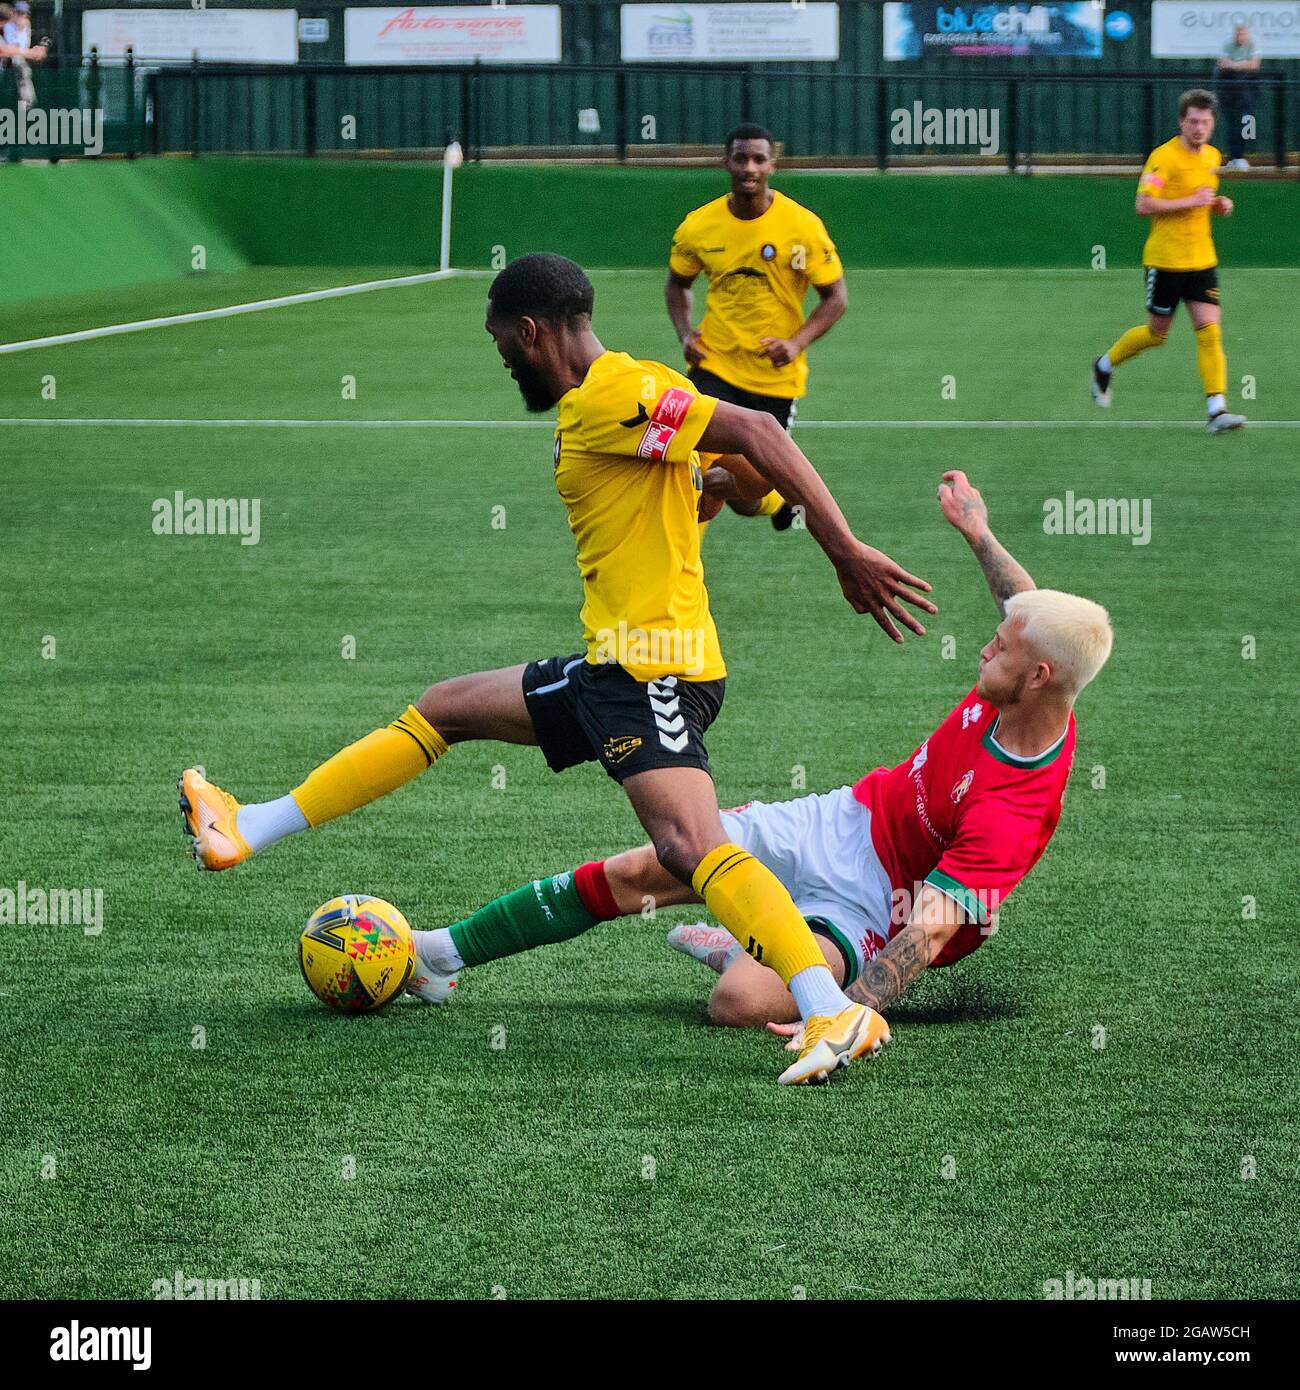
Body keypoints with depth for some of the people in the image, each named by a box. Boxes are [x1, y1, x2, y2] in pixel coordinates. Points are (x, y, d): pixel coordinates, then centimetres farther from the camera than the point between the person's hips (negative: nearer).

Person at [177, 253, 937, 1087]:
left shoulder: (615, 395, -14)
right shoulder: (589, 406, 16)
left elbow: (756, 434, -23)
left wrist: (848, 554, -24)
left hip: (650, 671, -11)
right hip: (616, 665, 11)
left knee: (688, 844, -27)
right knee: (445, 709, 21)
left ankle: (836, 1016, -36)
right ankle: (248, 831, 30)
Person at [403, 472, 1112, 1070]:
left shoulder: (1013, 818, -33)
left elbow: (930, 929, -38)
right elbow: (1031, 610, 14)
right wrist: (976, 531, 26)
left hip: (874, 901, -8)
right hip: (843, 820, 8)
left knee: (741, 1003, -32)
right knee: (636, 872, -1)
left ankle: (745, 952, 6)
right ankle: (447, 953, 14)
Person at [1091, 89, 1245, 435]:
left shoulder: (1212, 157, 10)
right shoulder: (1164, 157, -14)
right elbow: (1144, 205, -20)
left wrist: (1218, 205, 6)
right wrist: (1191, 202, -22)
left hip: (1202, 260, 6)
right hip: (1166, 260, -6)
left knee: (1210, 331, -7)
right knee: (1156, 333, 8)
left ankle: (1217, 410, -12)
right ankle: (1104, 365, 35)